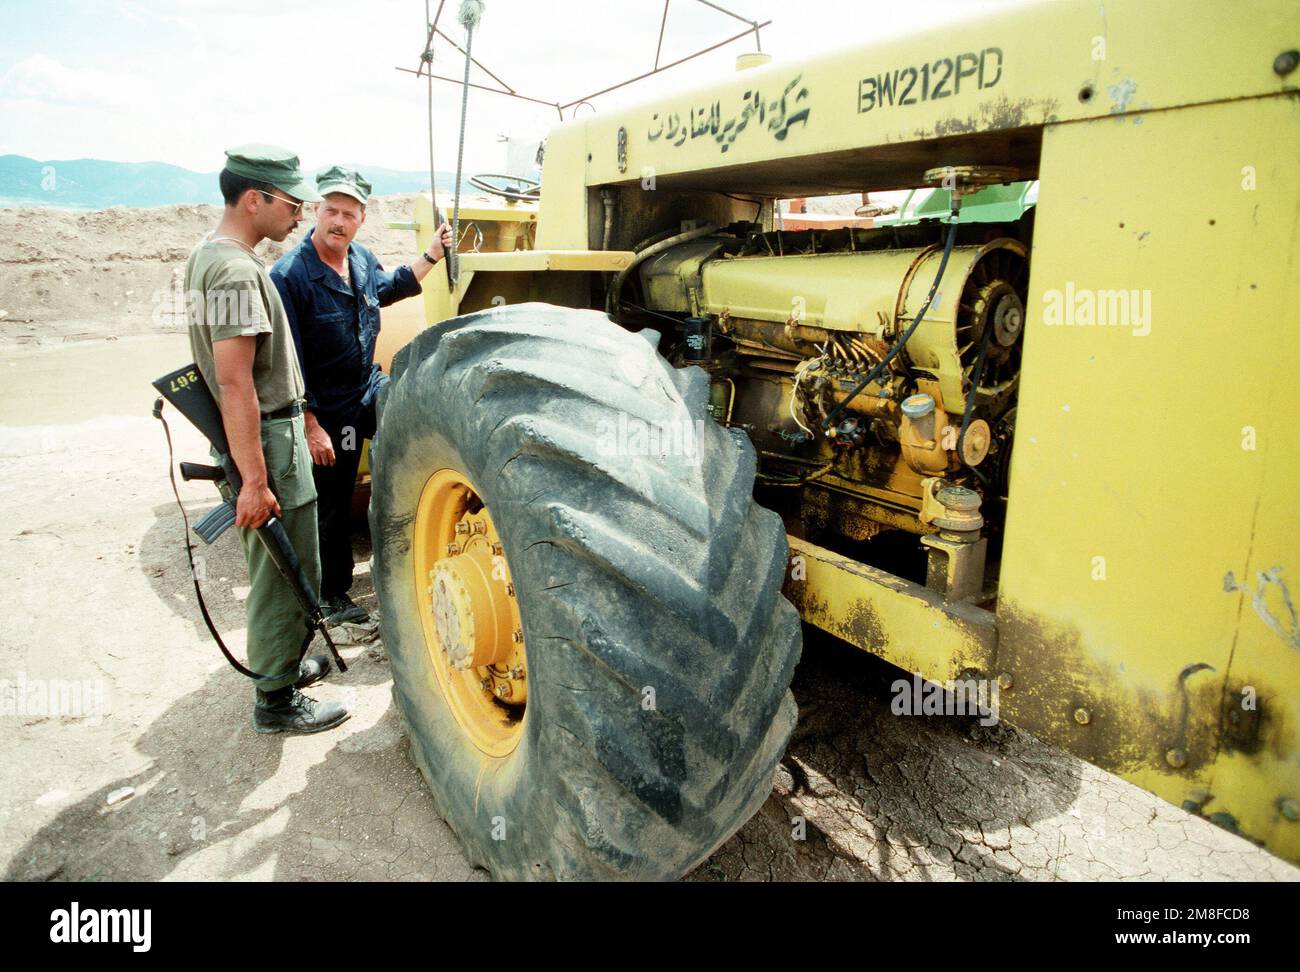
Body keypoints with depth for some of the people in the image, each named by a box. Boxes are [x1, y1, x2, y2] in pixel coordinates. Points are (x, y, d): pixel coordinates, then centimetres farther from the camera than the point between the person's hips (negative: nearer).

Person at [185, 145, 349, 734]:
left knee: (273, 567, 22)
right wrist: (254, 480, -25)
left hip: (258, 433, 10)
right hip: (265, 440, -10)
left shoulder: (209, 255, 12)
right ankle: (277, 702, 15)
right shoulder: (236, 270, -21)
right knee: (287, 572, 1)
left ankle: (280, 661, 39)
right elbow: (235, 383, -26)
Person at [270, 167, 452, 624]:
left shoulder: (363, 259, 0)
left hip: (371, 388, 7)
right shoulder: (290, 275, -22)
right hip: (328, 411, -6)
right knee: (332, 508, 6)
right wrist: (310, 426, -22)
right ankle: (333, 596, 25)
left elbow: (387, 287, 25)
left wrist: (432, 255, 16)